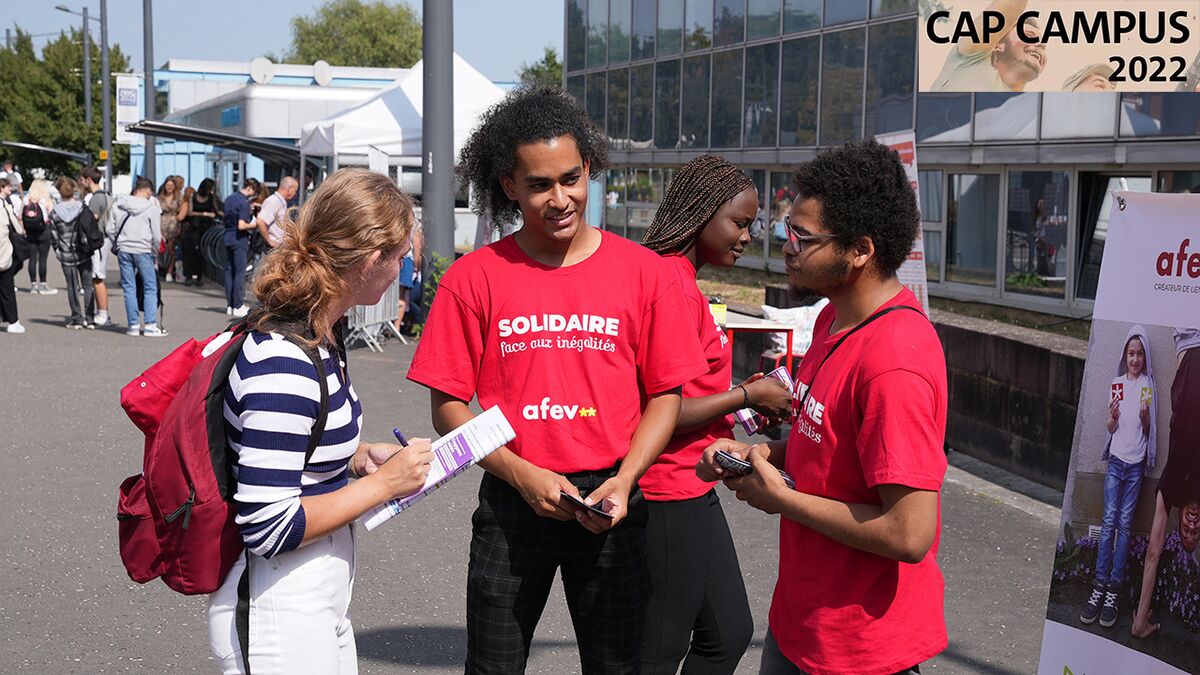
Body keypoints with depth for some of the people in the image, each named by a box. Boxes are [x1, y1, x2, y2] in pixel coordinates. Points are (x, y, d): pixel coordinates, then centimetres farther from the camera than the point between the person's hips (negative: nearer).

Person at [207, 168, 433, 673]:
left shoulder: (311, 334, 4)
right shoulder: (282, 367, -25)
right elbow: (266, 527, -26)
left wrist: (365, 453, 5)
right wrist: (383, 483, -18)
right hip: (276, 620, -9)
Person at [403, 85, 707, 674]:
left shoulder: (644, 273, -1)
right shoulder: (475, 278, -3)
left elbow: (665, 393, 3)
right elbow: (448, 405, -1)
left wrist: (623, 480, -11)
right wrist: (522, 475, -13)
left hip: (611, 504, 1)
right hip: (513, 500, 0)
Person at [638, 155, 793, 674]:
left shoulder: (679, 279, 11)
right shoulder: (671, 286, -20)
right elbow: (665, 413, -24)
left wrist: (747, 397, 6)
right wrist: (747, 395, -12)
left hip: (693, 490, 10)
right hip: (670, 496, -10)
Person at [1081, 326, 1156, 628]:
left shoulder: (1148, 385, 0)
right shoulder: (1117, 383, 5)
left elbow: (1149, 431, 4)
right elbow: (1110, 428, 7)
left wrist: (1145, 418, -18)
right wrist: (1112, 417, -15)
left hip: (1137, 463, -1)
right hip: (1116, 459, 1)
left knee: (1125, 523, -2)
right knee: (1109, 521, -5)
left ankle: (1113, 590, -3)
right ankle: (1099, 586, -6)